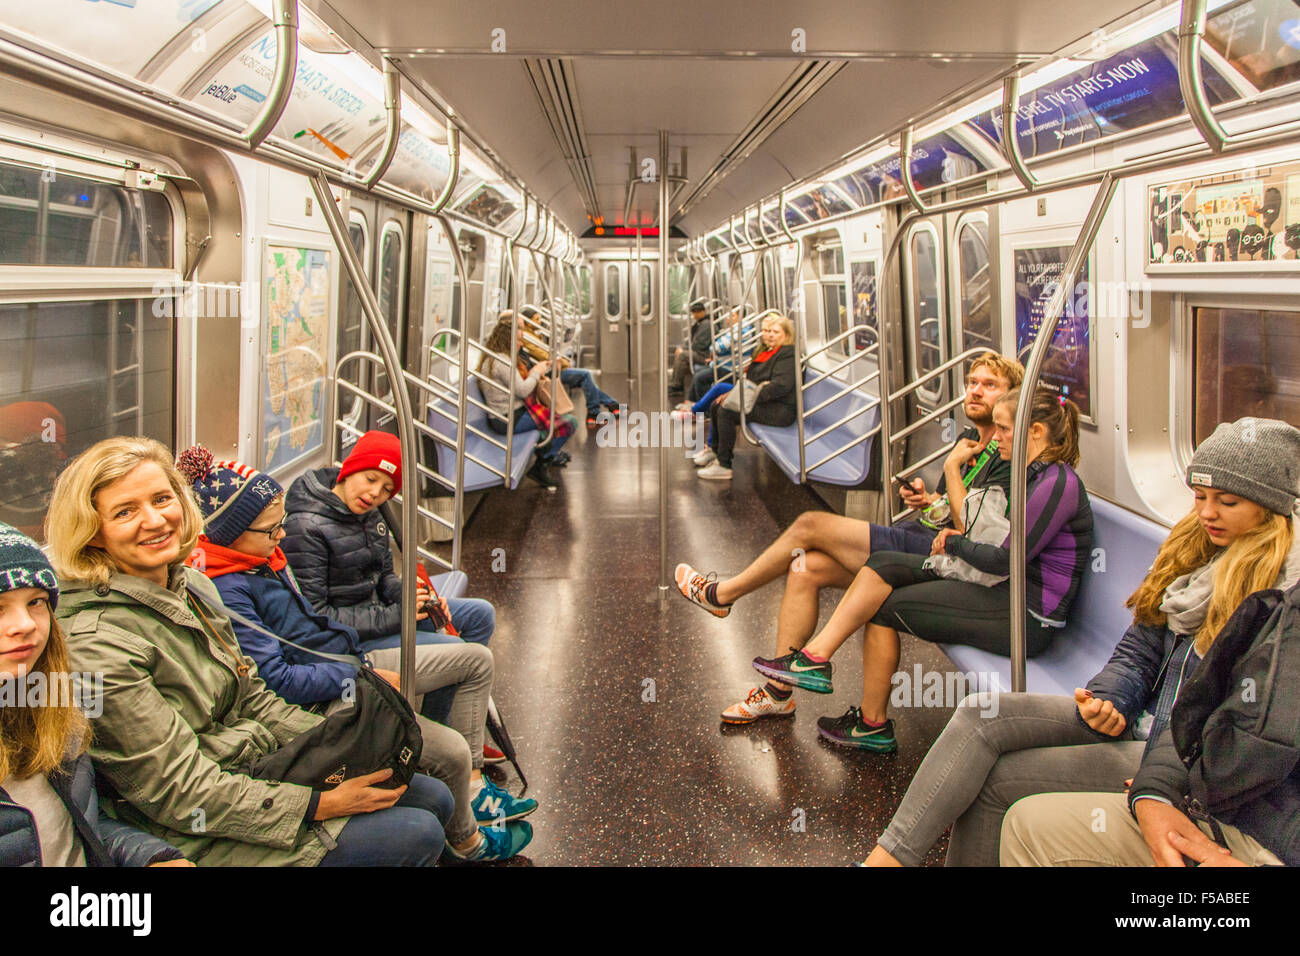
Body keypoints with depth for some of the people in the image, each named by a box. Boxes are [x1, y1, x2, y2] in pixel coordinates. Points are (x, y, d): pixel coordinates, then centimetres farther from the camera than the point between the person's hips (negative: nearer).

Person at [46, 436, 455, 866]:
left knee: (435, 798, 9)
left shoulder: (193, 585, 5)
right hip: (206, 840, -8)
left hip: (264, 768, 9)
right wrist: (324, 804, -23)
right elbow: (181, 793, -23)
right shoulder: (96, 645, -23)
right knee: (417, 834, -11)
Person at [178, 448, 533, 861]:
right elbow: (274, 678, -24)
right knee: (452, 751, -22)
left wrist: (358, 655, 10)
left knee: (477, 659, 11)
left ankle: (472, 788, 13)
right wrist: (362, 676, -18)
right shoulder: (226, 592, -22)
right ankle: (466, 840, 10)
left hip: (352, 663, 10)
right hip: (321, 699, -10)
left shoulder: (263, 556, 6)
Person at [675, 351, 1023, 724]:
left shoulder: (1007, 459, -11)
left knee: (810, 525, -12)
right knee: (805, 568, -6)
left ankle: (722, 594, 7)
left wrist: (952, 467, -12)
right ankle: (778, 691, -1)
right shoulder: (968, 441, 18)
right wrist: (923, 499, 4)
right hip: (917, 541, 9)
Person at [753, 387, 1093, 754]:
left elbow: (1006, 560, -20)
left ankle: (873, 725, 5)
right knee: (883, 565, -5)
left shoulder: (1057, 484, -17)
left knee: (887, 606, -10)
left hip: (1028, 617, -9)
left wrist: (955, 544, -4)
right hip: (1005, 590, 9)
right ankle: (815, 656, -9)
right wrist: (955, 538, 0)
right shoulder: (1032, 474, 13)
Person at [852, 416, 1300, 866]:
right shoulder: (1191, 550, 11)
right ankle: (884, 858, -18)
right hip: (1136, 720, 7)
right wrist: (1107, 700, -8)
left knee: (994, 779, -18)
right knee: (981, 714, -16)